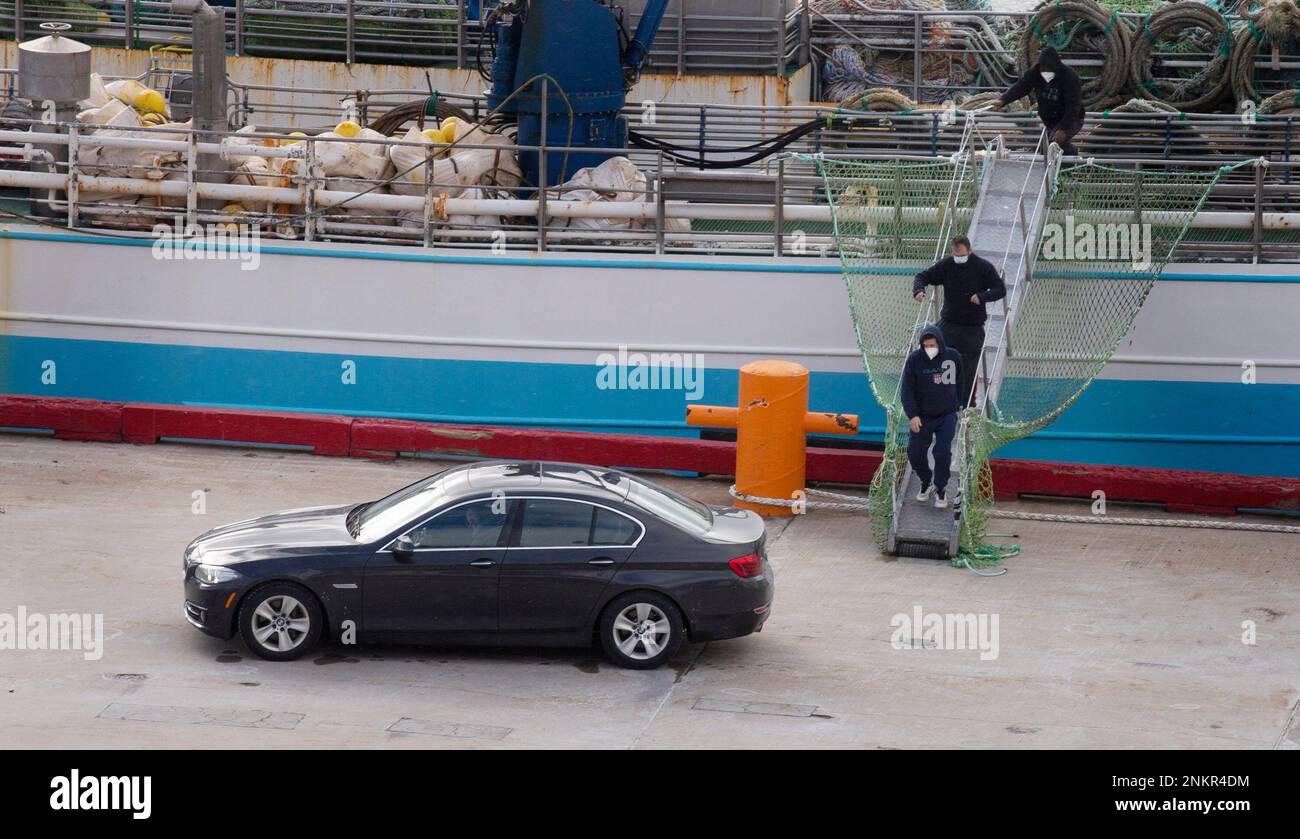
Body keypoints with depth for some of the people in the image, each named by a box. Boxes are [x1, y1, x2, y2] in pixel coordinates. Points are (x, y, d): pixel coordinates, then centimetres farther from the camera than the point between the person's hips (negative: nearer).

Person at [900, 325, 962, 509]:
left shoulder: (953, 357, -7)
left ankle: (941, 489, 12)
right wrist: (912, 415, -17)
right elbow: (907, 390, -9)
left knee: (943, 453, -8)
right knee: (915, 453, 2)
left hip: (947, 415, 0)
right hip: (922, 416, 0)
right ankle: (926, 482, 29)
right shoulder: (915, 359, -12)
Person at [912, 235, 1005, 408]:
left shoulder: (984, 267, -5)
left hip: (973, 328, -1)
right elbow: (923, 276, 7)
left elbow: (1001, 289, -5)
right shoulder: (945, 265, 0)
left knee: (969, 368, 2)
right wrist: (918, 290, -16)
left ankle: (965, 406, 11)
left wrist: (982, 297, -24)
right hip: (948, 322, 1)